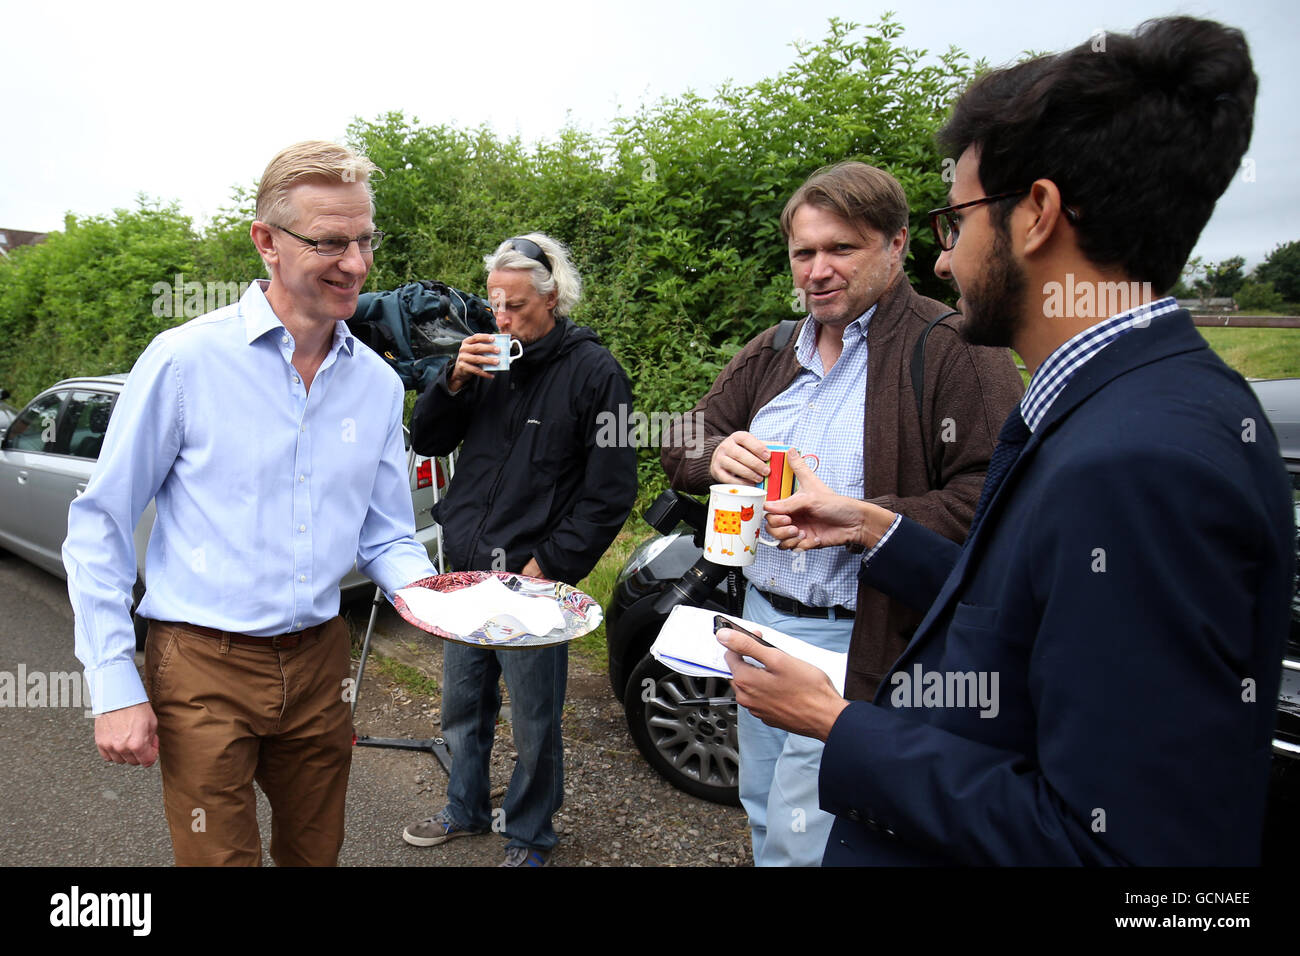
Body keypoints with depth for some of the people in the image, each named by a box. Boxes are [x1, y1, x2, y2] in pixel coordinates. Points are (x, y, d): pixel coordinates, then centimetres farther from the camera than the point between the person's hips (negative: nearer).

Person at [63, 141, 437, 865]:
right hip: (205, 669, -4)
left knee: (316, 854, 19)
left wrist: (422, 584, -13)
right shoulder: (187, 359, -11)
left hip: (319, 663, 4)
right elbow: (101, 526, -6)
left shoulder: (379, 383, 3)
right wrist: (115, 686, -8)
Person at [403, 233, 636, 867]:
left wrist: (548, 565, -13)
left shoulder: (593, 372, -9)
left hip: (530, 580, -6)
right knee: (462, 708, 21)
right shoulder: (486, 358, 7)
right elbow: (425, 442, 11)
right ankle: (465, 810, 43)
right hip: (464, 572, 6)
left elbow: (611, 493, -11)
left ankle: (527, 837, 30)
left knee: (534, 725, 7)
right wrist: (453, 381, -7)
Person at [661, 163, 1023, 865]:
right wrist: (715, 453, -12)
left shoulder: (952, 350, -13)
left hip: (860, 643, -7)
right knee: (763, 819, 22)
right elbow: (678, 451, 11)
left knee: (800, 843, 1)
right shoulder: (770, 354, 11)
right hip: (759, 618, 8)